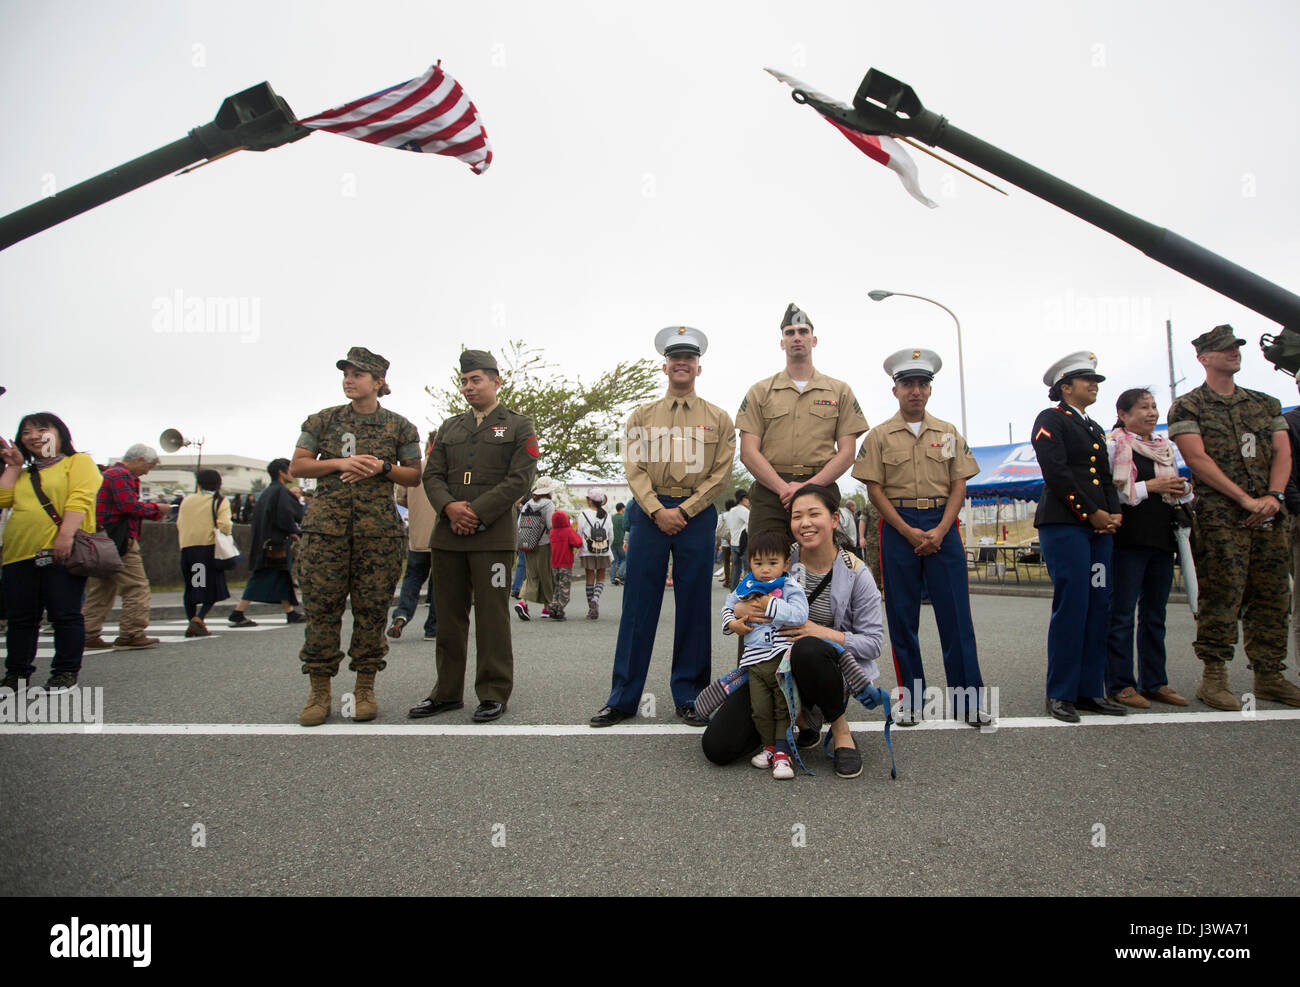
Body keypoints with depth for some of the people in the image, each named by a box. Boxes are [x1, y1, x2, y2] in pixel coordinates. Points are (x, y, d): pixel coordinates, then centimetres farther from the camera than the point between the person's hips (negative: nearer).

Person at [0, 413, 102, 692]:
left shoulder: (78, 462, 5)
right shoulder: (24, 473, 24)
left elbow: (80, 499, -10)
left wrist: (65, 536, -21)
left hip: (60, 553, -6)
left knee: (65, 614, -4)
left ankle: (66, 672, 5)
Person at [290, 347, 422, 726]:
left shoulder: (399, 427, 8)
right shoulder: (323, 420, 10)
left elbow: (414, 476, 11)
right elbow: (296, 467, 8)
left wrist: (381, 467, -8)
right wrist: (339, 463, -7)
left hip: (378, 527, -1)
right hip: (326, 523, 1)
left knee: (371, 608, 0)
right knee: (321, 606, -2)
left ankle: (365, 688, 12)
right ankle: (319, 691, 9)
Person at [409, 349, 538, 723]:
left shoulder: (518, 426, 6)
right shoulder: (449, 427, 20)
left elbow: (520, 479, -6)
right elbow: (432, 475, 11)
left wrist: (477, 512, -13)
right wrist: (450, 506, -10)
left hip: (493, 535, -5)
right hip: (448, 535, 5)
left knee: (492, 615, -3)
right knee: (449, 615, 8)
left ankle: (494, 693, 5)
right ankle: (448, 692, 17)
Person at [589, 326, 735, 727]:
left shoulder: (719, 419, 9)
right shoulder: (642, 416, 11)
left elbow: (721, 473, 1)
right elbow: (634, 469, 2)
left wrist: (683, 510, -10)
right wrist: (658, 511, -12)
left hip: (697, 515, 0)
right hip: (649, 514, 0)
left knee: (694, 607, 3)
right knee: (639, 605, 1)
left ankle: (689, 696, 14)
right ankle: (623, 698, 9)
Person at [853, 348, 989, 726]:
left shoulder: (948, 433, 10)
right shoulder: (879, 436, 4)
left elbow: (959, 486, 5)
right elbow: (874, 489, -1)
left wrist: (939, 531, -9)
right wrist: (908, 531, -11)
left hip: (942, 527, 1)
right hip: (898, 528, -1)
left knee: (956, 612, 0)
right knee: (902, 614, 3)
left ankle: (968, 698, 8)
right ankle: (911, 698, 13)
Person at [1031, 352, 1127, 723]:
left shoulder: (1095, 428, 24)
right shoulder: (1050, 420, 0)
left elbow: (1106, 479, 22)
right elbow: (1057, 473, -12)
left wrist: (1114, 513, 3)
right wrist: (1093, 514, -12)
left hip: (1099, 527, 8)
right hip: (1063, 524, -8)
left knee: (1099, 607, 5)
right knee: (1071, 605, -9)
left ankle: (1090, 691, 12)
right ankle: (1060, 694, -1)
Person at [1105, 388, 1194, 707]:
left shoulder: (1166, 448, 16)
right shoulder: (1113, 446, -4)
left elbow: (1176, 490, 23)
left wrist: (1184, 491, 0)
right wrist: (1149, 486, -15)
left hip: (1162, 536, 7)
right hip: (1129, 537, -7)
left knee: (1155, 614, 11)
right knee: (1122, 613, -2)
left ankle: (1154, 683, 19)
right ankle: (1120, 684, 4)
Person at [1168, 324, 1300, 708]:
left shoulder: (1266, 404, 19)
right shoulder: (1187, 407, 2)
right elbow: (1198, 459, -8)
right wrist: (1245, 499, -14)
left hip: (1268, 515, 5)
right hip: (1220, 515, -5)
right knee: (1222, 597, -9)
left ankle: (1268, 676, 15)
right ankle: (1213, 678, -3)